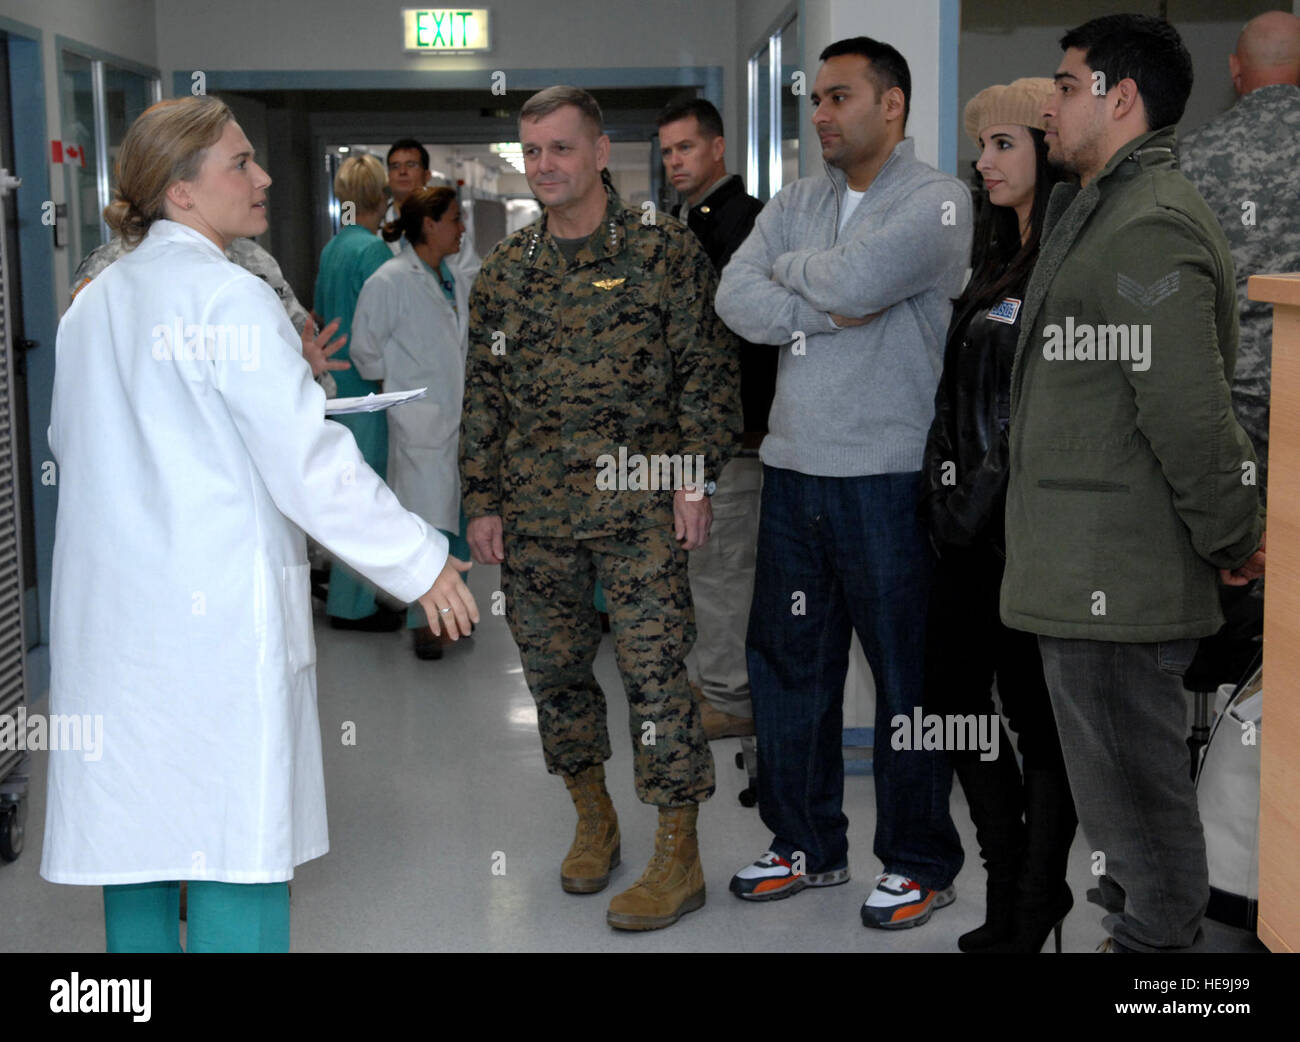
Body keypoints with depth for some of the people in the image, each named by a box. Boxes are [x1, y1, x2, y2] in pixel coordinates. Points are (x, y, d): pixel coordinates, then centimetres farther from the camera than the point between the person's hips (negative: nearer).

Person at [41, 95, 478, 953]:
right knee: (238, 844, -2)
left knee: (134, 839, 13)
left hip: (109, 614, 8)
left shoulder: (93, 304, 13)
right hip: (217, 608, -8)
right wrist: (420, 563, -6)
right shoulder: (230, 297, -10)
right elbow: (309, 462, -14)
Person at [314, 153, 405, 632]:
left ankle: (346, 592, 27)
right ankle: (352, 604, 4)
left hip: (338, 379, 9)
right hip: (365, 387, -9)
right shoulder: (373, 250, -16)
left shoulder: (331, 248, 10)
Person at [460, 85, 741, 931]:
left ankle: (679, 858, 3)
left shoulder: (666, 253, -1)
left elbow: (708, 371, -1)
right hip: (535, 515, 5)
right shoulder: (505, 271, 11)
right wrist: (482, 500, 9)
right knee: (553, 669, 11)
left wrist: (695, 478, -8)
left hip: (640, 508, -4)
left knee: (654, 670, -6)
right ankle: (593, 819, 30)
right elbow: (484, 393, 14)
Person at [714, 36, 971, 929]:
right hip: (793, 469, 7)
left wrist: (789, 270, -3)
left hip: (888, 477, -6)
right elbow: (736, 299, -1)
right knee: (786, 663, 13)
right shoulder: (797, 203, 13)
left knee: (906, 675, 3)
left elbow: (856, 279, -23)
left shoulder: (937, 201, -7)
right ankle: (807, 844, 29)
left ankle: (921, 863, 18)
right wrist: (828, 311, -13)